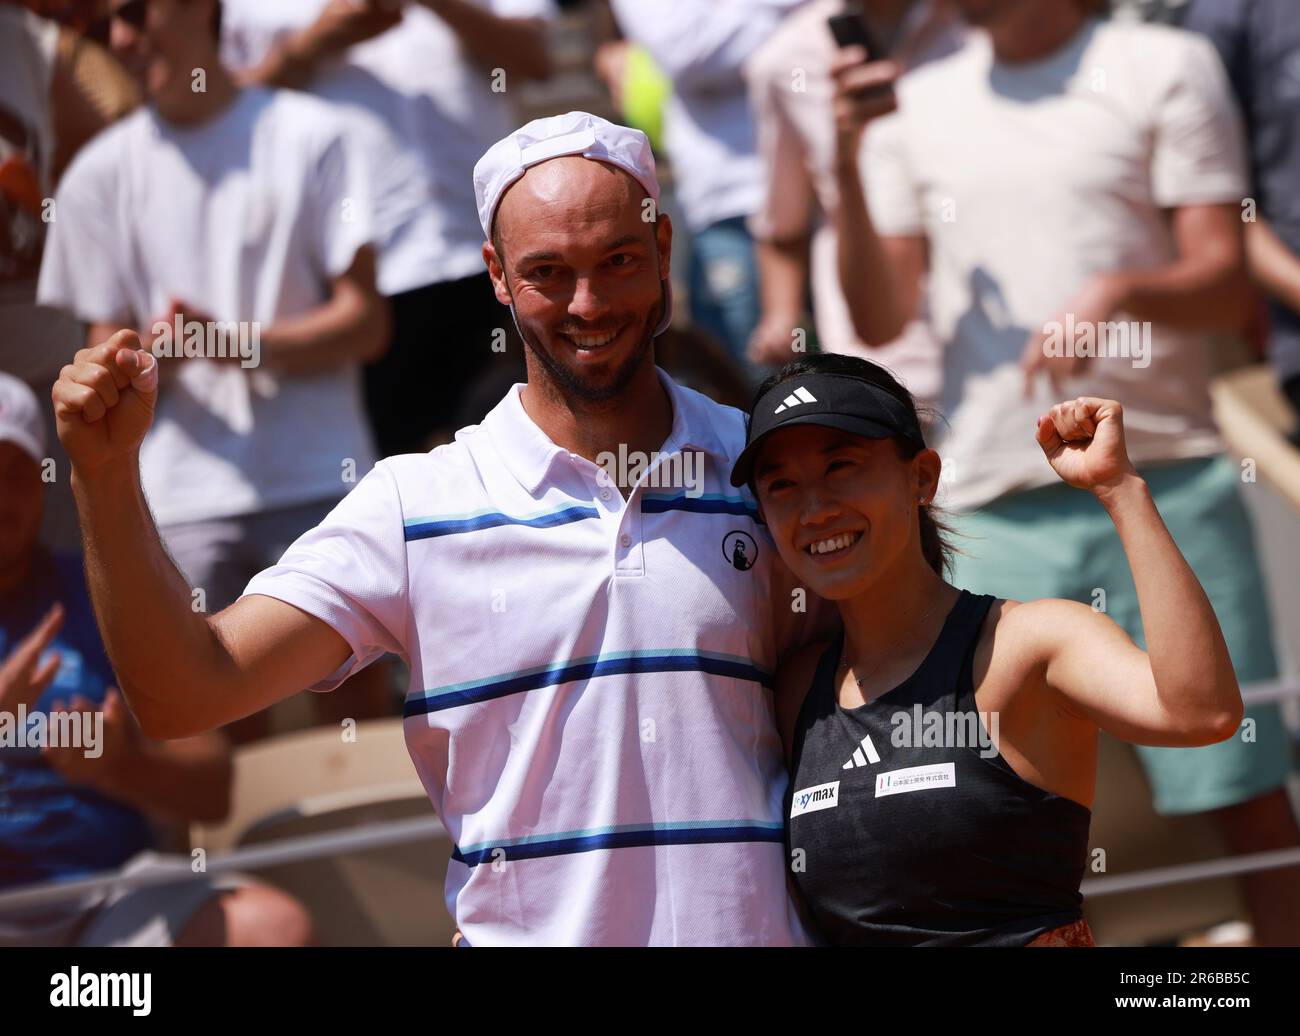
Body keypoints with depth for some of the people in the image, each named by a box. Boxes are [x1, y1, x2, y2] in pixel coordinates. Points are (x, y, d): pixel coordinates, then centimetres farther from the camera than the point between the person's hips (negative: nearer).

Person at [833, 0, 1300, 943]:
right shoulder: (916, 107, 13)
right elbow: (881, 318, 8)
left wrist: (1122, 291, -22)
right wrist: (850, 163, -5)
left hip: (1167, 483, -2)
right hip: (994, 507, 3)